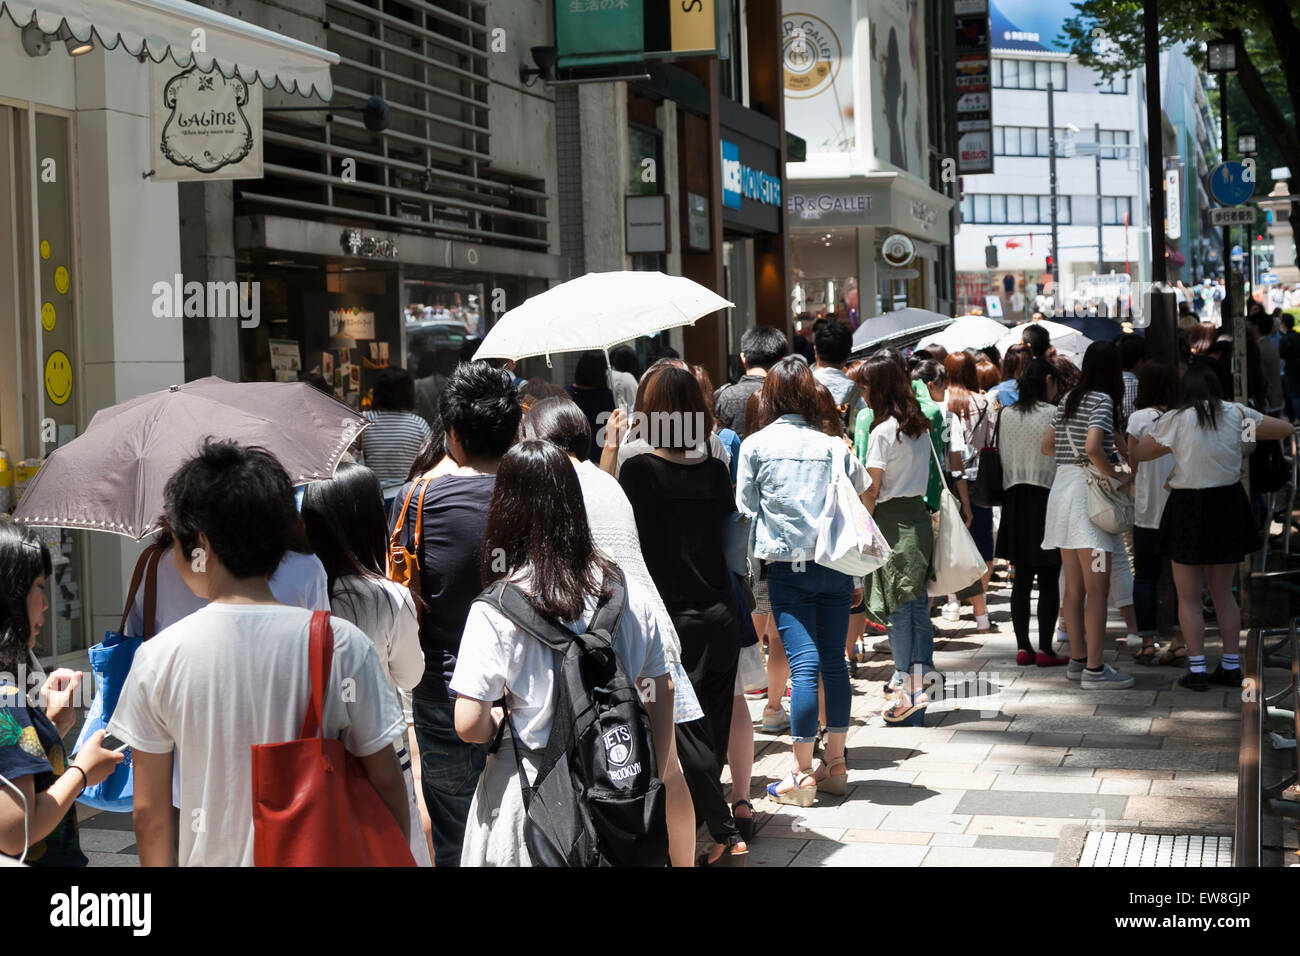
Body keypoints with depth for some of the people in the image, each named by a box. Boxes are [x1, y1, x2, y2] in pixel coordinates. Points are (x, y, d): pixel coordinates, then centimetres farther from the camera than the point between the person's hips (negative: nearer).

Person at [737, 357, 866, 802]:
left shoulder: (755, 446, -2)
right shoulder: (833, 445, 3)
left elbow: (745, 508, 4)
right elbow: (858, 492, 9)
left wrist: (755, 561, 17)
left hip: (787, 566, -2)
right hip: (835, 564, 3)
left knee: (804, 665, -4)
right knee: (834, 662, 9)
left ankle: (803, 774, -2)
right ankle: (834, 763, 18)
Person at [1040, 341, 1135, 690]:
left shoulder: (1069, 399, 12)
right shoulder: (1102, 400, -11)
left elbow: (1047, 446, 17)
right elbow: (1092, 446, -26)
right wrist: (1116, 477, -15)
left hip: (1063, 487, 8)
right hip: (1089, 493, -8)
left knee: (1074, 587, 13)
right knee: (1097, 588, -5)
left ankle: (1078, 660, 20)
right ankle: (1094, 670, -5)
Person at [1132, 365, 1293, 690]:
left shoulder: (1175, 420, -9)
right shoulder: (1236, 414, -2)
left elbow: (1137, 454, 1)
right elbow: (1285, 428, 9)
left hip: (1188, 508, -3)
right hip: (1229, 504, 3)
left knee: (1188, 597, 7)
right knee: (1223, 592, 17)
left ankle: (1196, 669, 2)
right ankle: (1231, 666, 17)